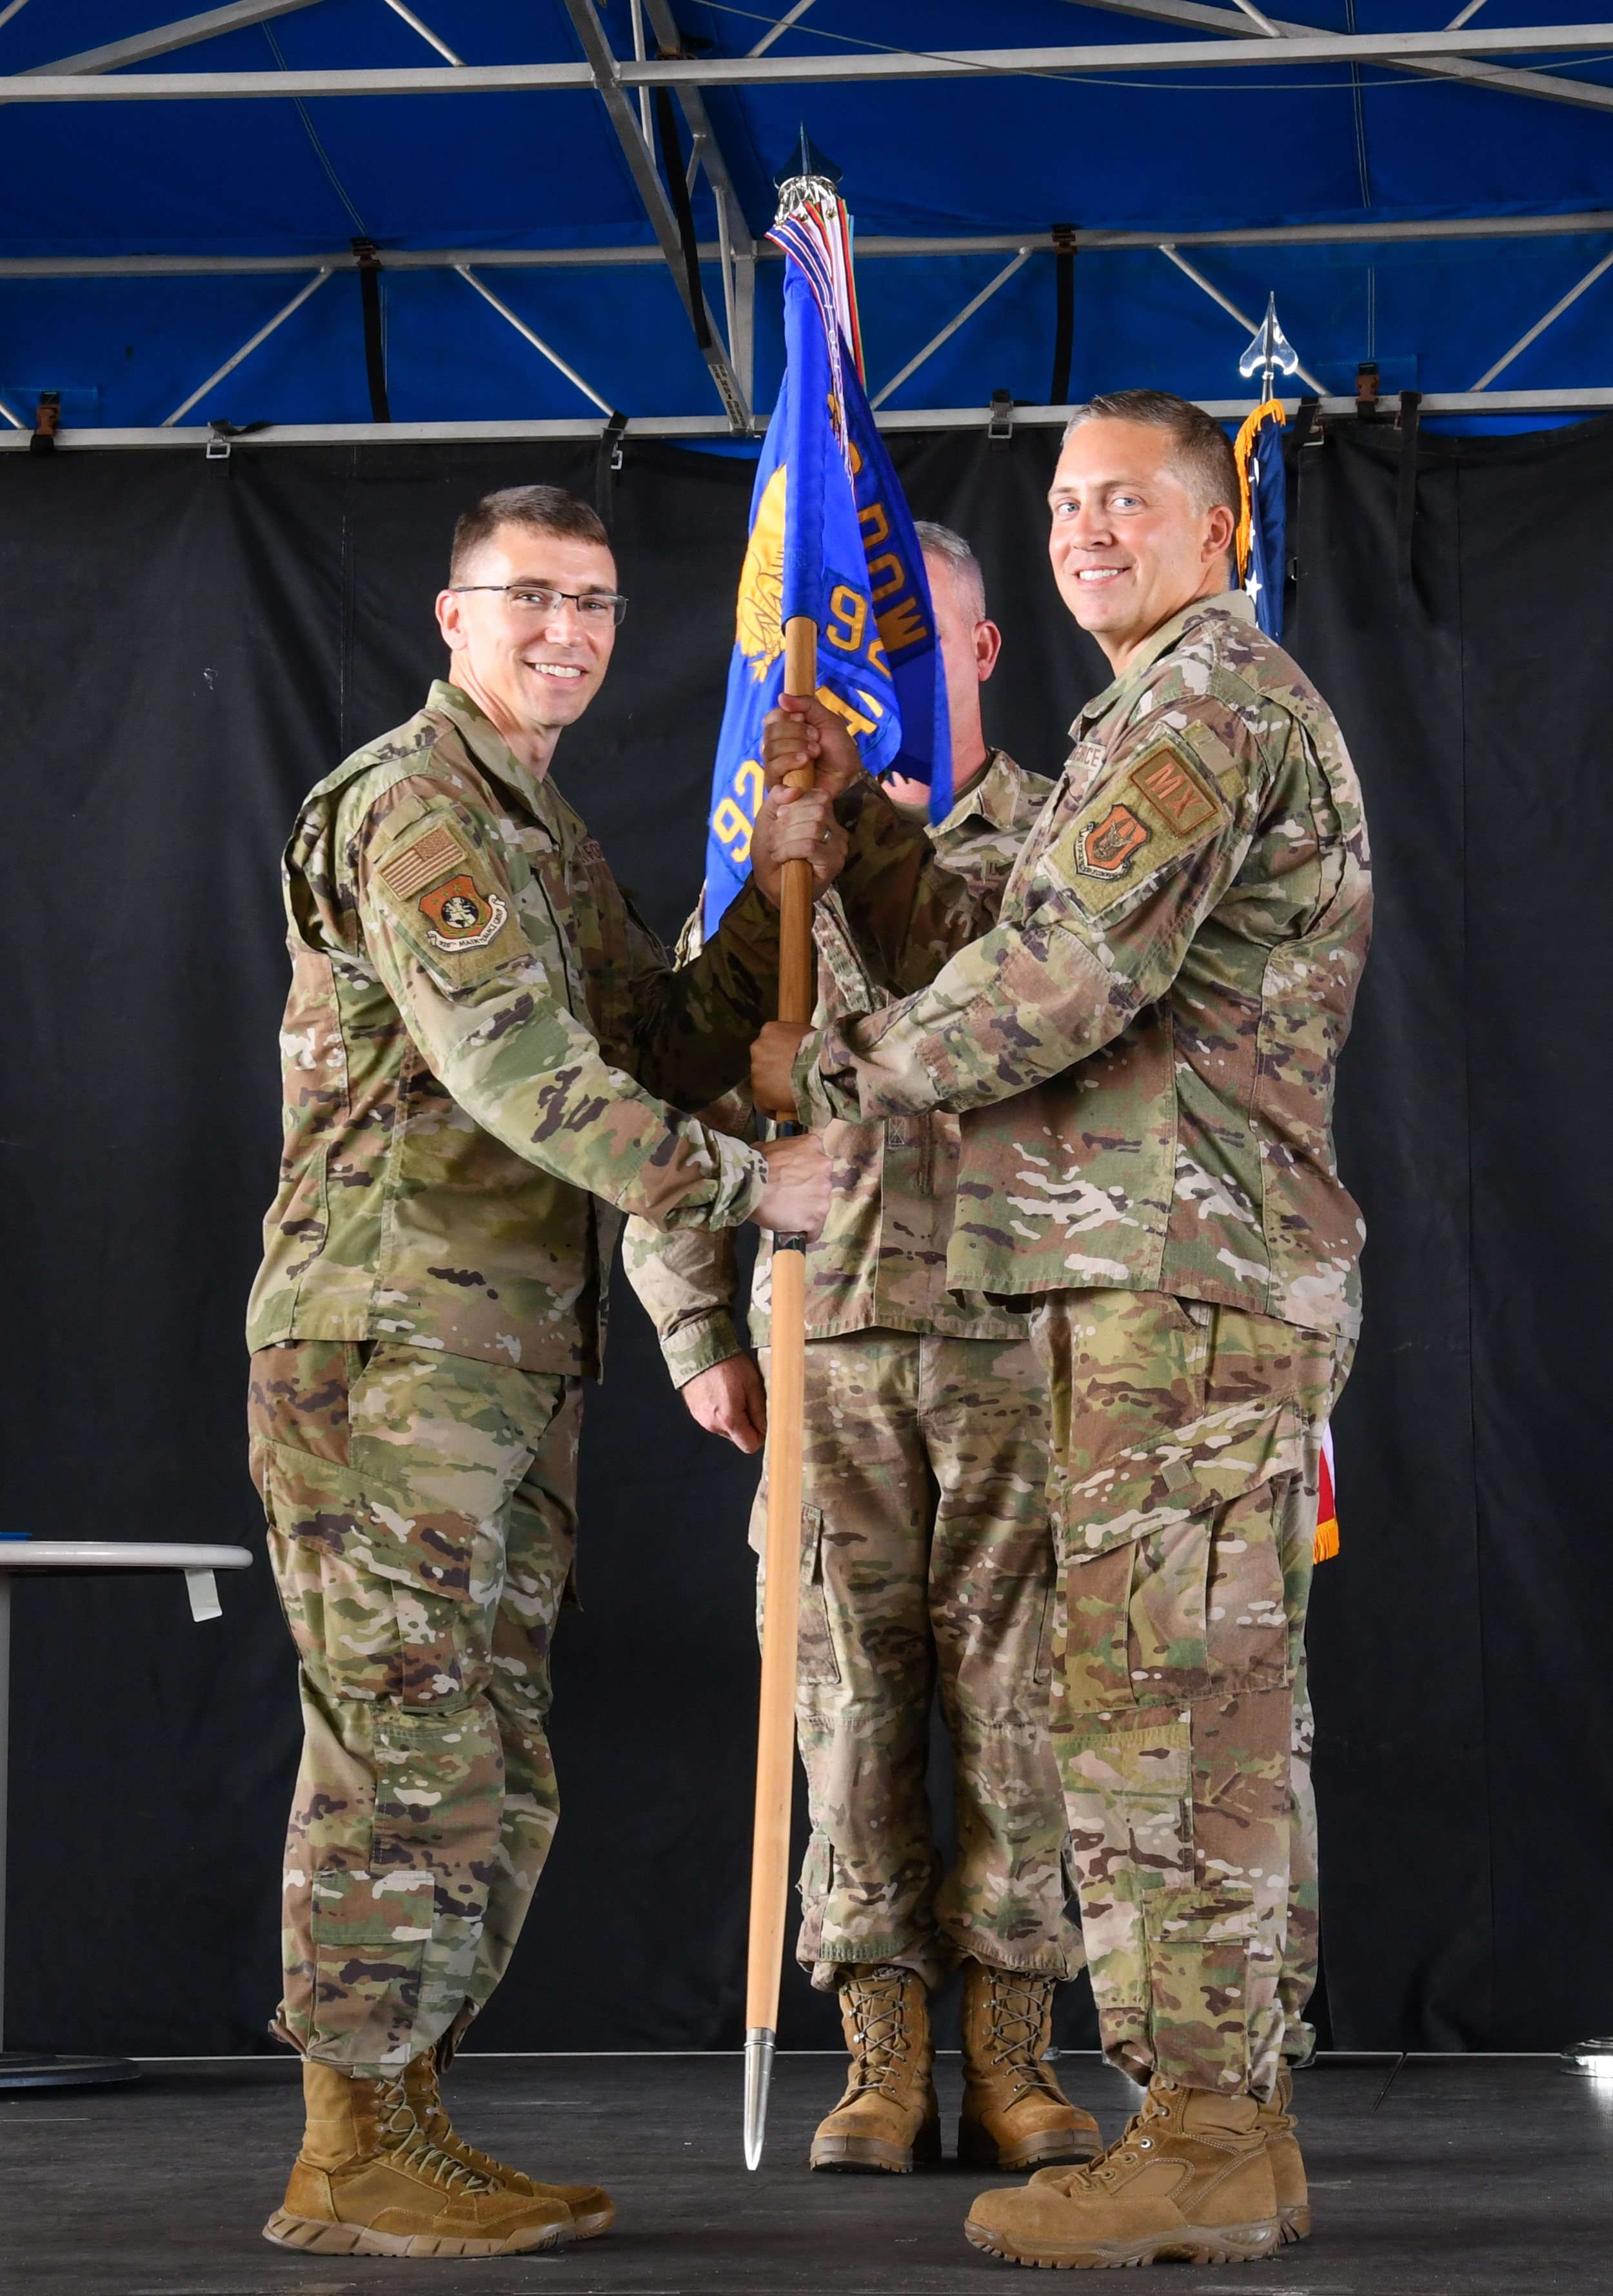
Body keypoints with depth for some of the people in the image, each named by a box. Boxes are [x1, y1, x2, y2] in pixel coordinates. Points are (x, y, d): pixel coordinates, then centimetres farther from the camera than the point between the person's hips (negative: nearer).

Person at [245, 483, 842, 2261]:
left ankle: (404, 2125, 16)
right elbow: (517, 1070, -21)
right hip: (391, 1346, -10)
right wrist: (742, 1185, -20)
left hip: (508, 1366, 10)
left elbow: (670, 1056, 19)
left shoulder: (543, 834, 23)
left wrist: (770, 894, 9)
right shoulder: (416, 806, -9)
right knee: (410, 1754, -9)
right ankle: (348, 2162, -3)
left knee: (490, 1782, 10)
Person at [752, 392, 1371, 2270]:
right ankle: (1238, 2133, 16)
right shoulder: (1163, 719, 26)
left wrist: (827, 1073, -7)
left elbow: (1062, 977, -18)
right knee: (1216, 1710, 11)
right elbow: (984, 956, 23)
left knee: (1154, 1701, -10)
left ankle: (1193, 2148, -7)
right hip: (1183, 1274, 11)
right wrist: (857, 812, 14)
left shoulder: (1212, 697, -8)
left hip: (1186, 1271, -11)